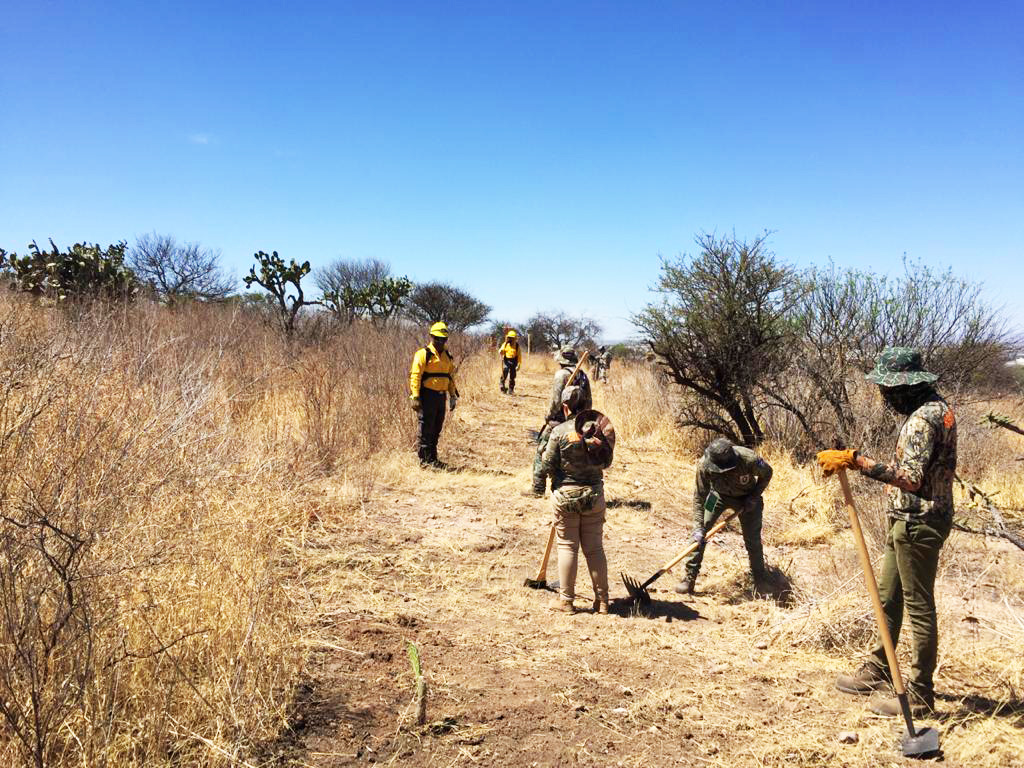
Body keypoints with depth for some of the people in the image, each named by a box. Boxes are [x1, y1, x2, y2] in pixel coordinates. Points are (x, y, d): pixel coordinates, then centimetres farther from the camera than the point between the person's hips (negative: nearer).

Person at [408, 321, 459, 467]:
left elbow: (451, 377, 22)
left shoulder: (447, 356, 15)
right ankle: (424, 459, 3)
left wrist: (453, 395, 17)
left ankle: (433, 458, 21)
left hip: (441, 396, 7)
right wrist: (415, 397, -19)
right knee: (426, 429, -3)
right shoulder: (423, 354, -7)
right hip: (428, 396, -7)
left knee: (436, 429, 12)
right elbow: (415, 376, -13)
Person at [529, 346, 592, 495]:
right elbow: (589, 402, 14)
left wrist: (548, 416, -5)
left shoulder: (562, 374, -12)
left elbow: (556, 400, -18)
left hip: (558, 422, -7)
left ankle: (538, 488, 2)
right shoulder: (583, 376, 10)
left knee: (541, 452, 2)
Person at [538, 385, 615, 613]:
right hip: (594, 494, 3)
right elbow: (606, 462, 7)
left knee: (567, 546, 7)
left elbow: (547, 467, -9)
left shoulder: (560, 431, -14)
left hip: (566, 494, -3)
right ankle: (602, 599, 16)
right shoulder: (598, 428, -3)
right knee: (595, 547, 11)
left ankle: (566, 599, 13)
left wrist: (545, 452, 10)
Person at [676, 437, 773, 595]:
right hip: (719, 494, 1)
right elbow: (699, 497, -25)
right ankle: (689, 579, -4)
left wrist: (754, 497, -19)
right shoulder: (704, 465, -34)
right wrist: (698, 528, -29)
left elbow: (767, 473, -13)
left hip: (747, 498, -1)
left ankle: (760, 581, 24)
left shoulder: (749, 459, -37)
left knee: (752, 540, 2)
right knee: (699, 533, -11)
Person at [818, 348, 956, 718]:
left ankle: (919, 696, 11)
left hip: (917, 524, -11)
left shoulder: (924, 418, -22)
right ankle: (877, 671, 33)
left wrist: (856, 461, -35)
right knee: (887, 598, 19)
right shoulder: (932, 409, 11)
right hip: (908, 521, 11)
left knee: (919, 607, 0)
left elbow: (911, 479, -32)